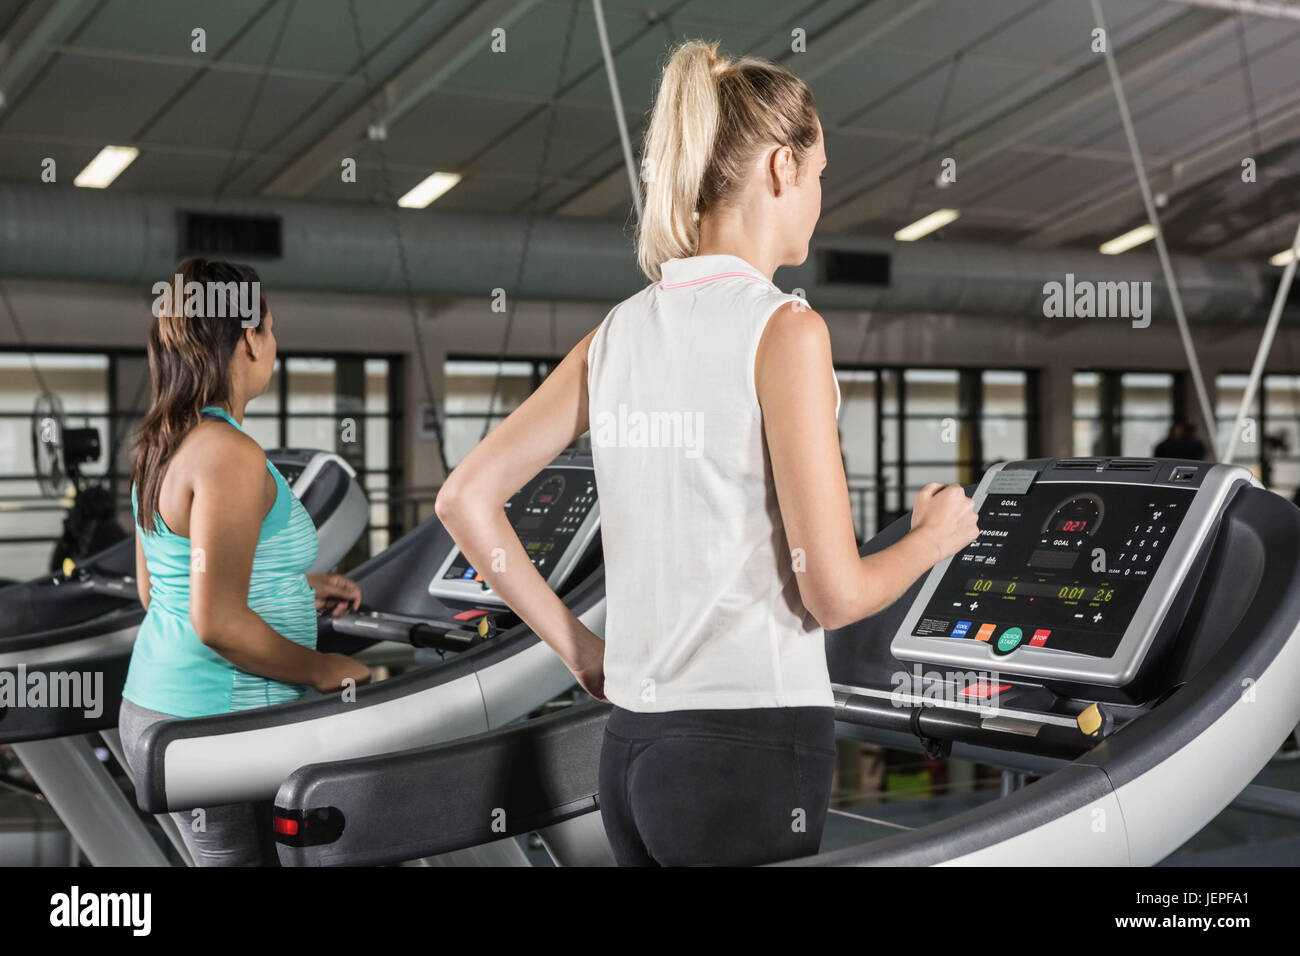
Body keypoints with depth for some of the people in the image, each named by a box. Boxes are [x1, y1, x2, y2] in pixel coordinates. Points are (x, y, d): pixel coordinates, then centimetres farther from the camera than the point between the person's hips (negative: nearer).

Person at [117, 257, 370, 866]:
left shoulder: (160, 449, 10)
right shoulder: (230, 456, -20)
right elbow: (218, 623, -25)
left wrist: (298, 588, 18)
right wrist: (322, 670, -11)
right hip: (214, 729, -10)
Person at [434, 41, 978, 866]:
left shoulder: (620, 332, 6)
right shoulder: (785, 330, -13)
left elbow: (465, 500, 9)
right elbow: (833, 592, -14)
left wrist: (575, 644, 12)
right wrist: (933, 538, 5)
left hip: (632, 749, 7)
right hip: (752, 754, -7)